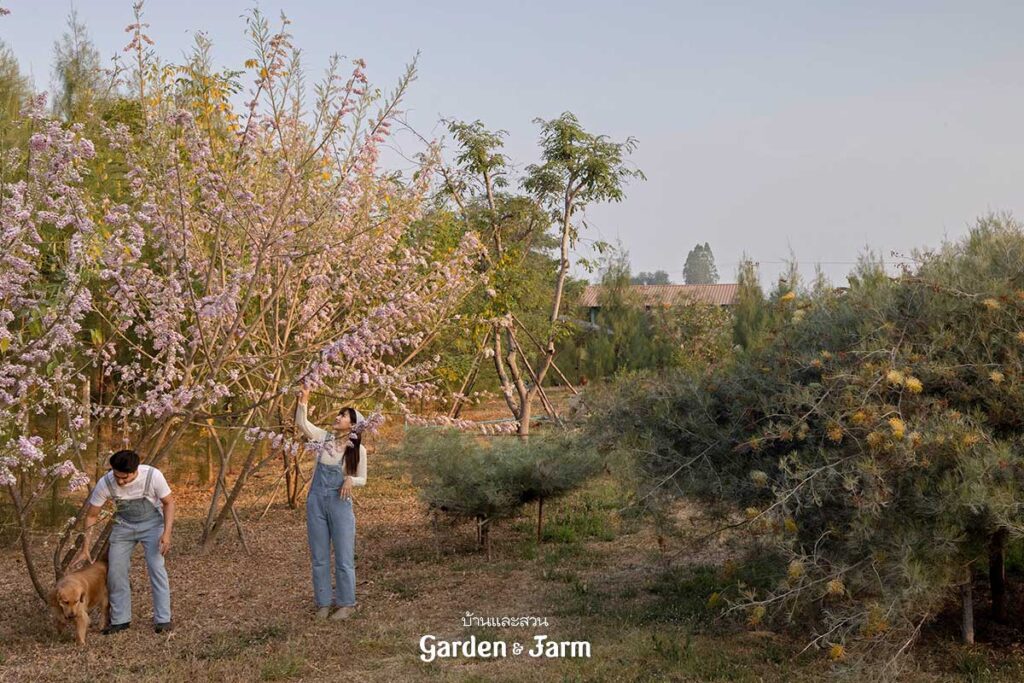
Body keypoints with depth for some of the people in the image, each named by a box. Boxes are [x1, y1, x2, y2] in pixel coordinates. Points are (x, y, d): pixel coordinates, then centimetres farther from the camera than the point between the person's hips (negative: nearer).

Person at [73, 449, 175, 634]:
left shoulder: (153, 475, -29)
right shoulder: (105, 483, -24)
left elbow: (168, 502, -14)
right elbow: (91, 515, -11)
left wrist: (167, 533, -25)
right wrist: (85, 548, -13)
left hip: (152, 522, -2)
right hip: (123, 525, 2)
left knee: (156, 567, -14)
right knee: (115, 570, -4)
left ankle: (162, 619, -7)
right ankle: (120, 619, 10)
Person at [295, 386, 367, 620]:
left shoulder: (358, 449, -3)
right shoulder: (323, 437, 2)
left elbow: (362, 479, 2)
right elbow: (301, 424, -10)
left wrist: (350, 480, -19)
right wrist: (303, 402, -25)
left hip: (340, 503, -3)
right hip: (316, 502, 3)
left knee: (344, 557, 2)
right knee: (319, 557, 9)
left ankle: (346, 604, 14)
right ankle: (323, 603, 19)